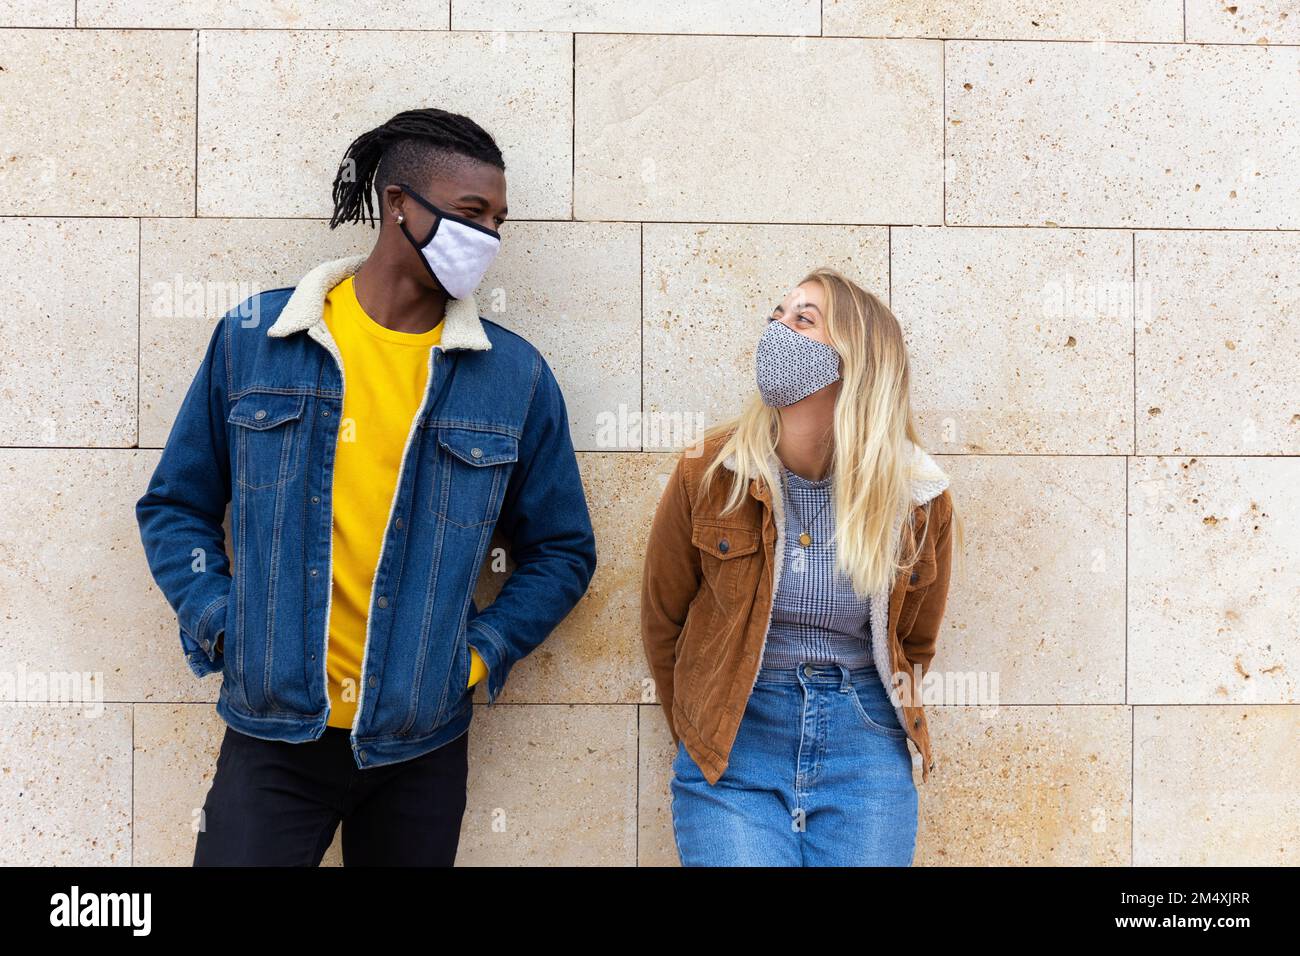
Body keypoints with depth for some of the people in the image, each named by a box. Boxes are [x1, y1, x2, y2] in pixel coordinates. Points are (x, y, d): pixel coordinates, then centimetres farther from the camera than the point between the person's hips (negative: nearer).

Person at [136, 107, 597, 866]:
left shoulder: (516, 376, -2)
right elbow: (176, 505, 8)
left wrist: (478, 654, -4)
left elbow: (562, 550, 5)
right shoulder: (253, 338, -1)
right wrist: (220, 626, -4)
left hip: (421, 746, 1)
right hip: (272, 733, 0)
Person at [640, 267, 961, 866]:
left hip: (864, 747, 1)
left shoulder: (920, 500, -6)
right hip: (733, 744, -1)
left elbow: (913, 646, 10)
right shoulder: (708, 473, -8)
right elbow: (662, 620, 4)